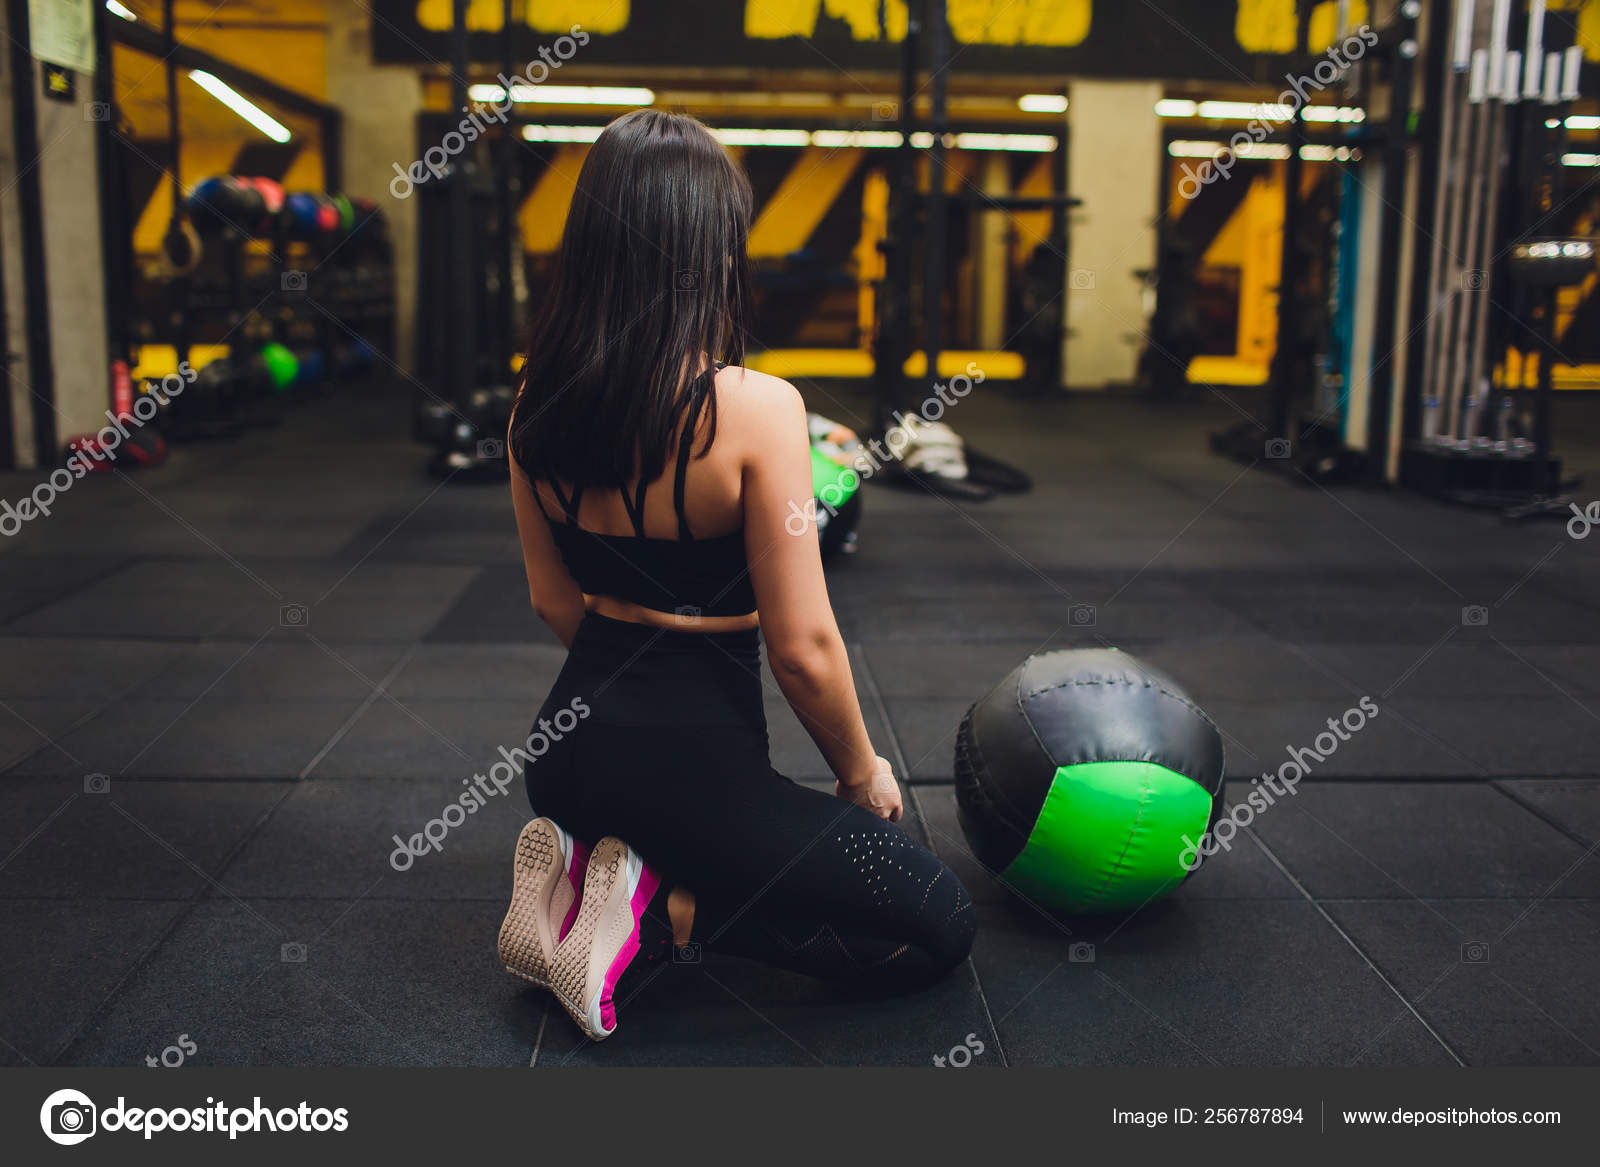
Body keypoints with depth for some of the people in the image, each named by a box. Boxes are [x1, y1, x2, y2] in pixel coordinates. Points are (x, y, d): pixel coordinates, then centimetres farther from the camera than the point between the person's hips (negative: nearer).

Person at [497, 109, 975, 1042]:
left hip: (573, 741, 8)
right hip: (694, 763, -7)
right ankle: (662, 921, -6)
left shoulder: (539, 399, -2)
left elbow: (555, 600, 9)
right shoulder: (756, 410, -22)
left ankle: (585, 862, 11)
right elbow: (802, 647, -18)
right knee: (939, 925, 8)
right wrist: (862, 770, 1)